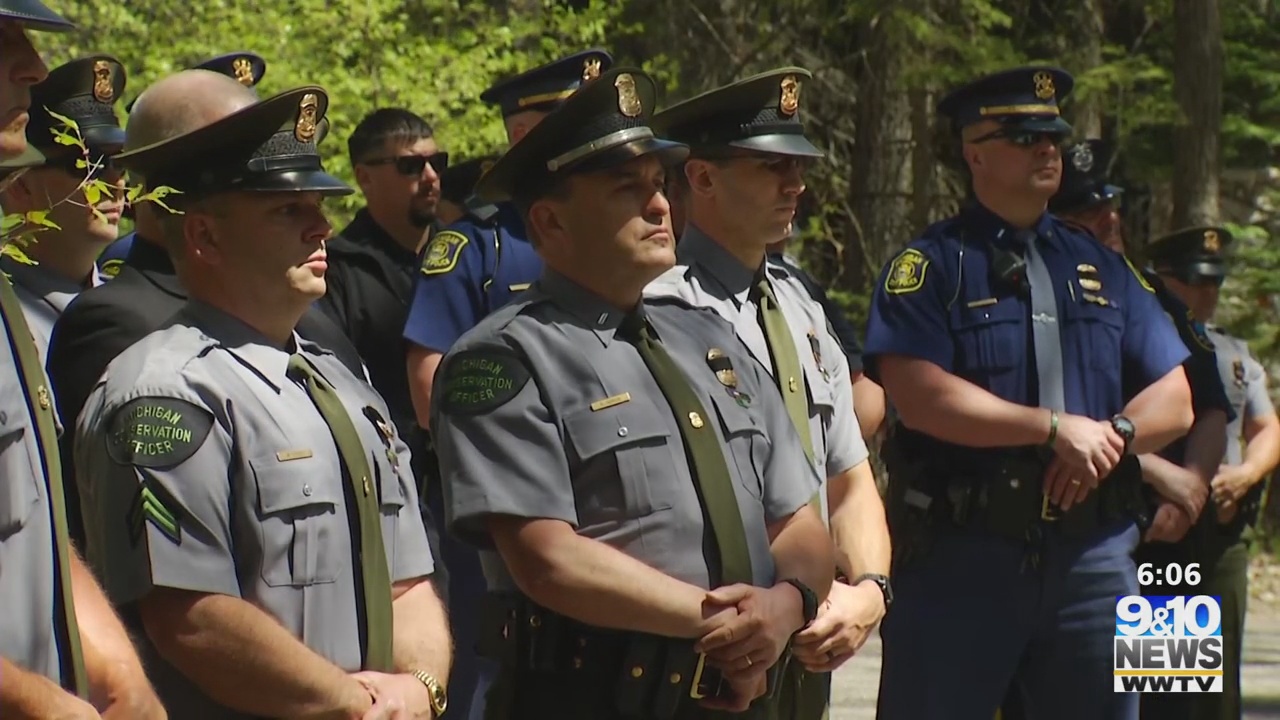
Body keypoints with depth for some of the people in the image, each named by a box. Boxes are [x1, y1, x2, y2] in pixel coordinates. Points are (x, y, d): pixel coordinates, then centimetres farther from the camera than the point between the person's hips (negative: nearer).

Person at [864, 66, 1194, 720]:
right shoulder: (928, 267, -1)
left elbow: (1173, 402, 12)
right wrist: (1057, 428, -15)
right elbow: (919, 397, -15)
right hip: (961, 559, -5)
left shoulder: (1103, 269, 15)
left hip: (1094, 556, 5)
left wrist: (1113, 435, -10)